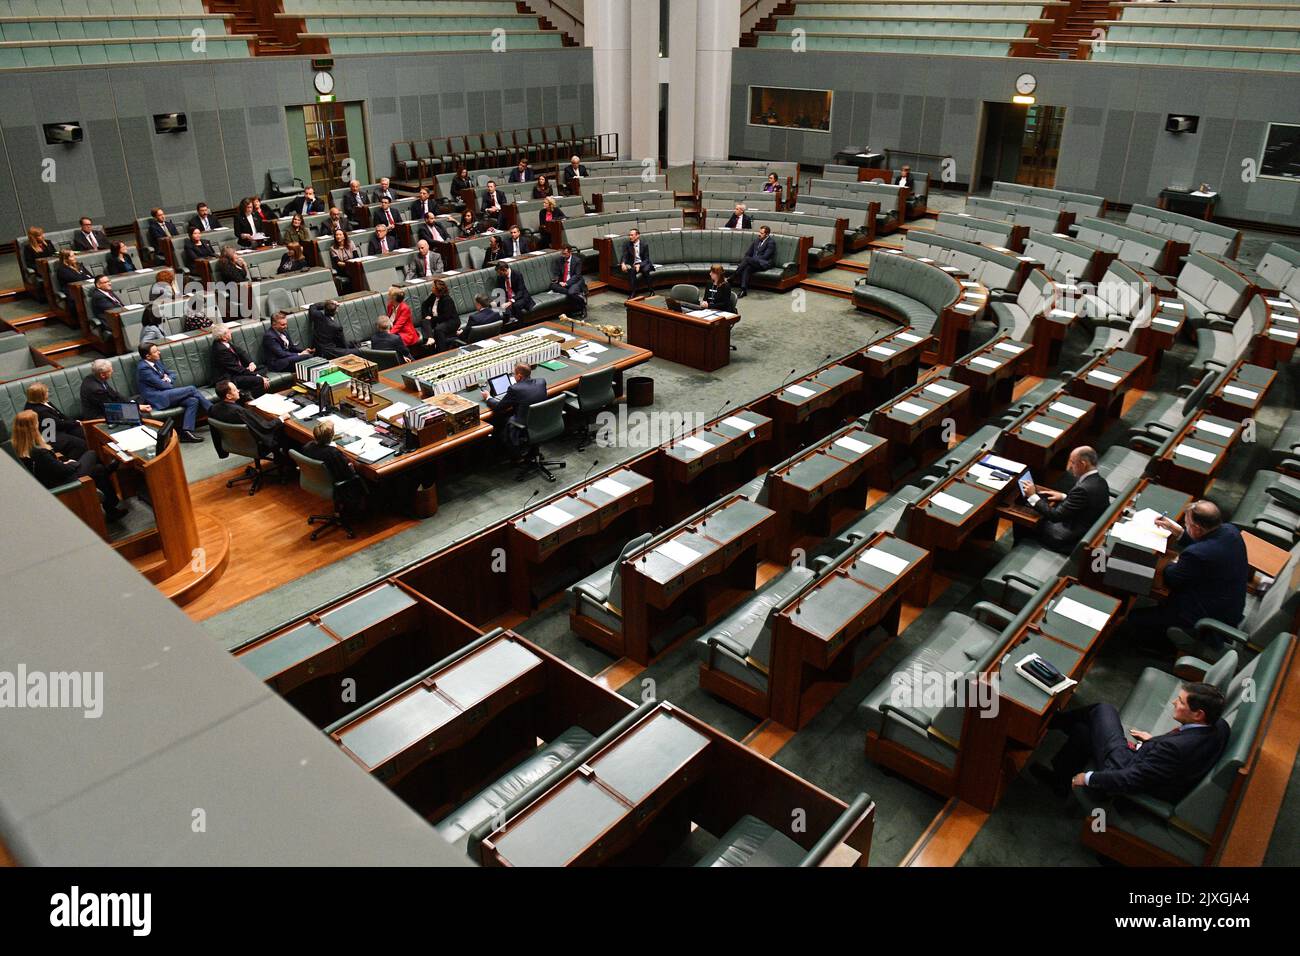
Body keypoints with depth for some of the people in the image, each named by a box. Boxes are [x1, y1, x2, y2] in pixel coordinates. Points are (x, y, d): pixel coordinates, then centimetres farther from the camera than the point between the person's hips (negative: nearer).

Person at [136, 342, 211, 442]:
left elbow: (172, 373, 21)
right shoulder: (143, 368, -12)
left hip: (165, 394, 8)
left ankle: (186, 432, -22)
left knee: (193, 401, -15)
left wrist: (168, 379, -2)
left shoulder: (157, 362, 14)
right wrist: (174, 386, 3)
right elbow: (161, 384, -15)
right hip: (157, 398, -8)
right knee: (191, 389, -16)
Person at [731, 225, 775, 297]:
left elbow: (765, 256, -13)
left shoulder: (771, 243, -3)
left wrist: (749, 259, -14)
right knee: (747, 268, -30)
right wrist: (744, 261, -4)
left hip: (764, 264, -6)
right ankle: (743, 290, -39)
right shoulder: (756, 241, 19)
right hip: (754, 263, 6)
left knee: (747, 259, -29)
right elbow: (748, 253, 19)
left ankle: (732, 278, -28)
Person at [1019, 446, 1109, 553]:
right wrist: (1064, 497, 9)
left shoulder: (1083, 489, -30)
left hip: (1075, 540, -9)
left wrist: (1033, 496, -15)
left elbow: (1055, 516, -23)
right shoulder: (1100, 481, -2)